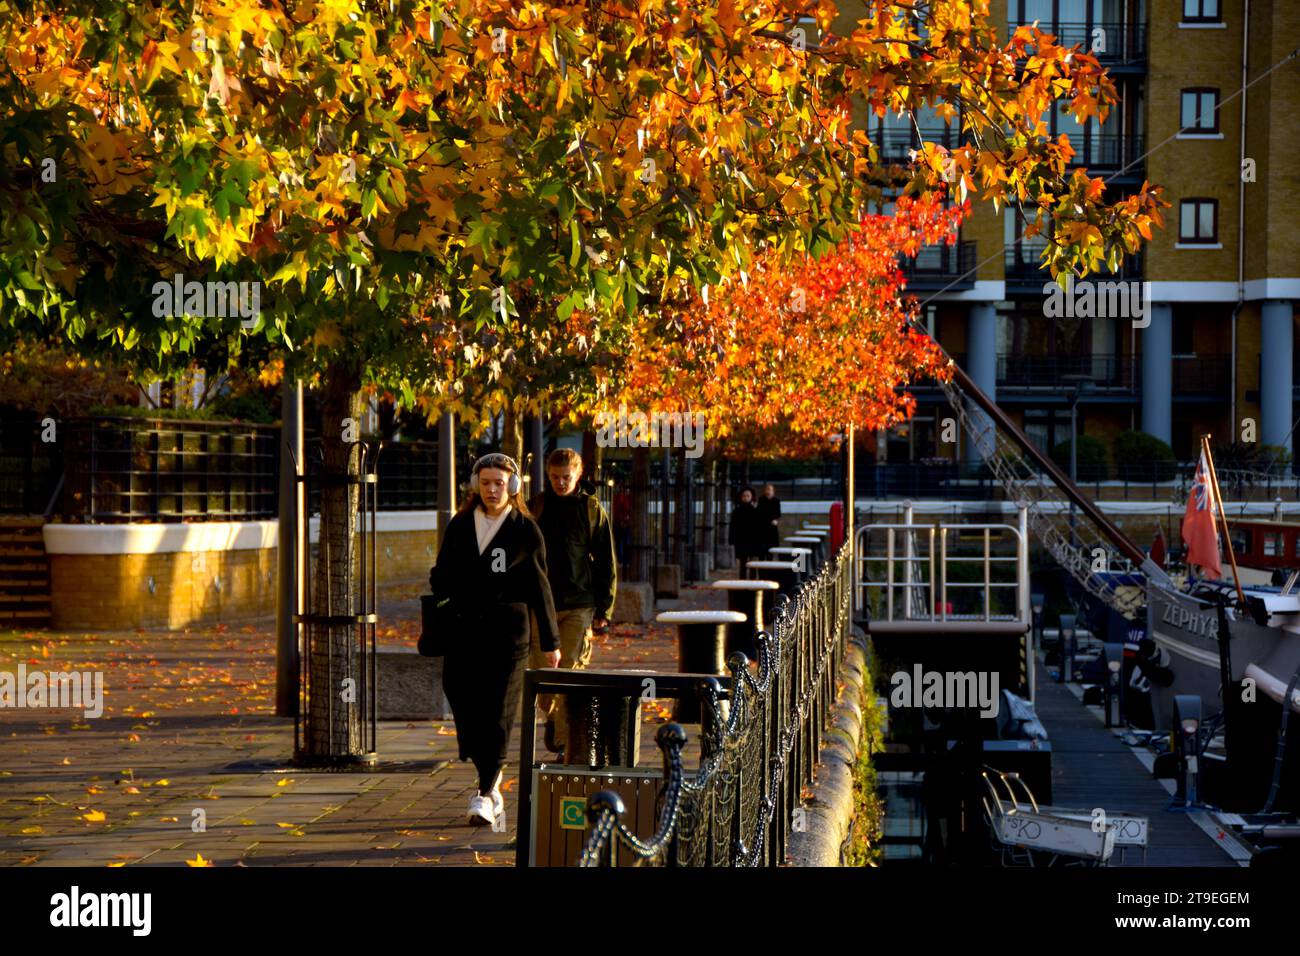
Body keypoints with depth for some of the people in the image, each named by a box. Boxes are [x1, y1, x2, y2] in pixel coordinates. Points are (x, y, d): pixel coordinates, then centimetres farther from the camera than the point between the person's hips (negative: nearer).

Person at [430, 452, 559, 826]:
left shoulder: (525, 531, 3)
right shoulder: (459, 525, 11)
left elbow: (539, 588, 6)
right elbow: (443, 575, 18)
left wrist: (550, 642, 8)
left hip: (507, 631, -3)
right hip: (463, 628, 3)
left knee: (497, 714, -7)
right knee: (465, 708, 0)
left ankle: (485, 794, -6)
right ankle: (492, 781, 21)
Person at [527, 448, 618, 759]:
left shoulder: (592, 509, 3)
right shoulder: (535, 508, 6)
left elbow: (606, 562, 6)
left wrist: (604, 609, 1)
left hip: (579, 606, -2)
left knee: (571, 672, -7)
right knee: (541, 671, 4)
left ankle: (566, 742, -3)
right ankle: (551, 715, 33)